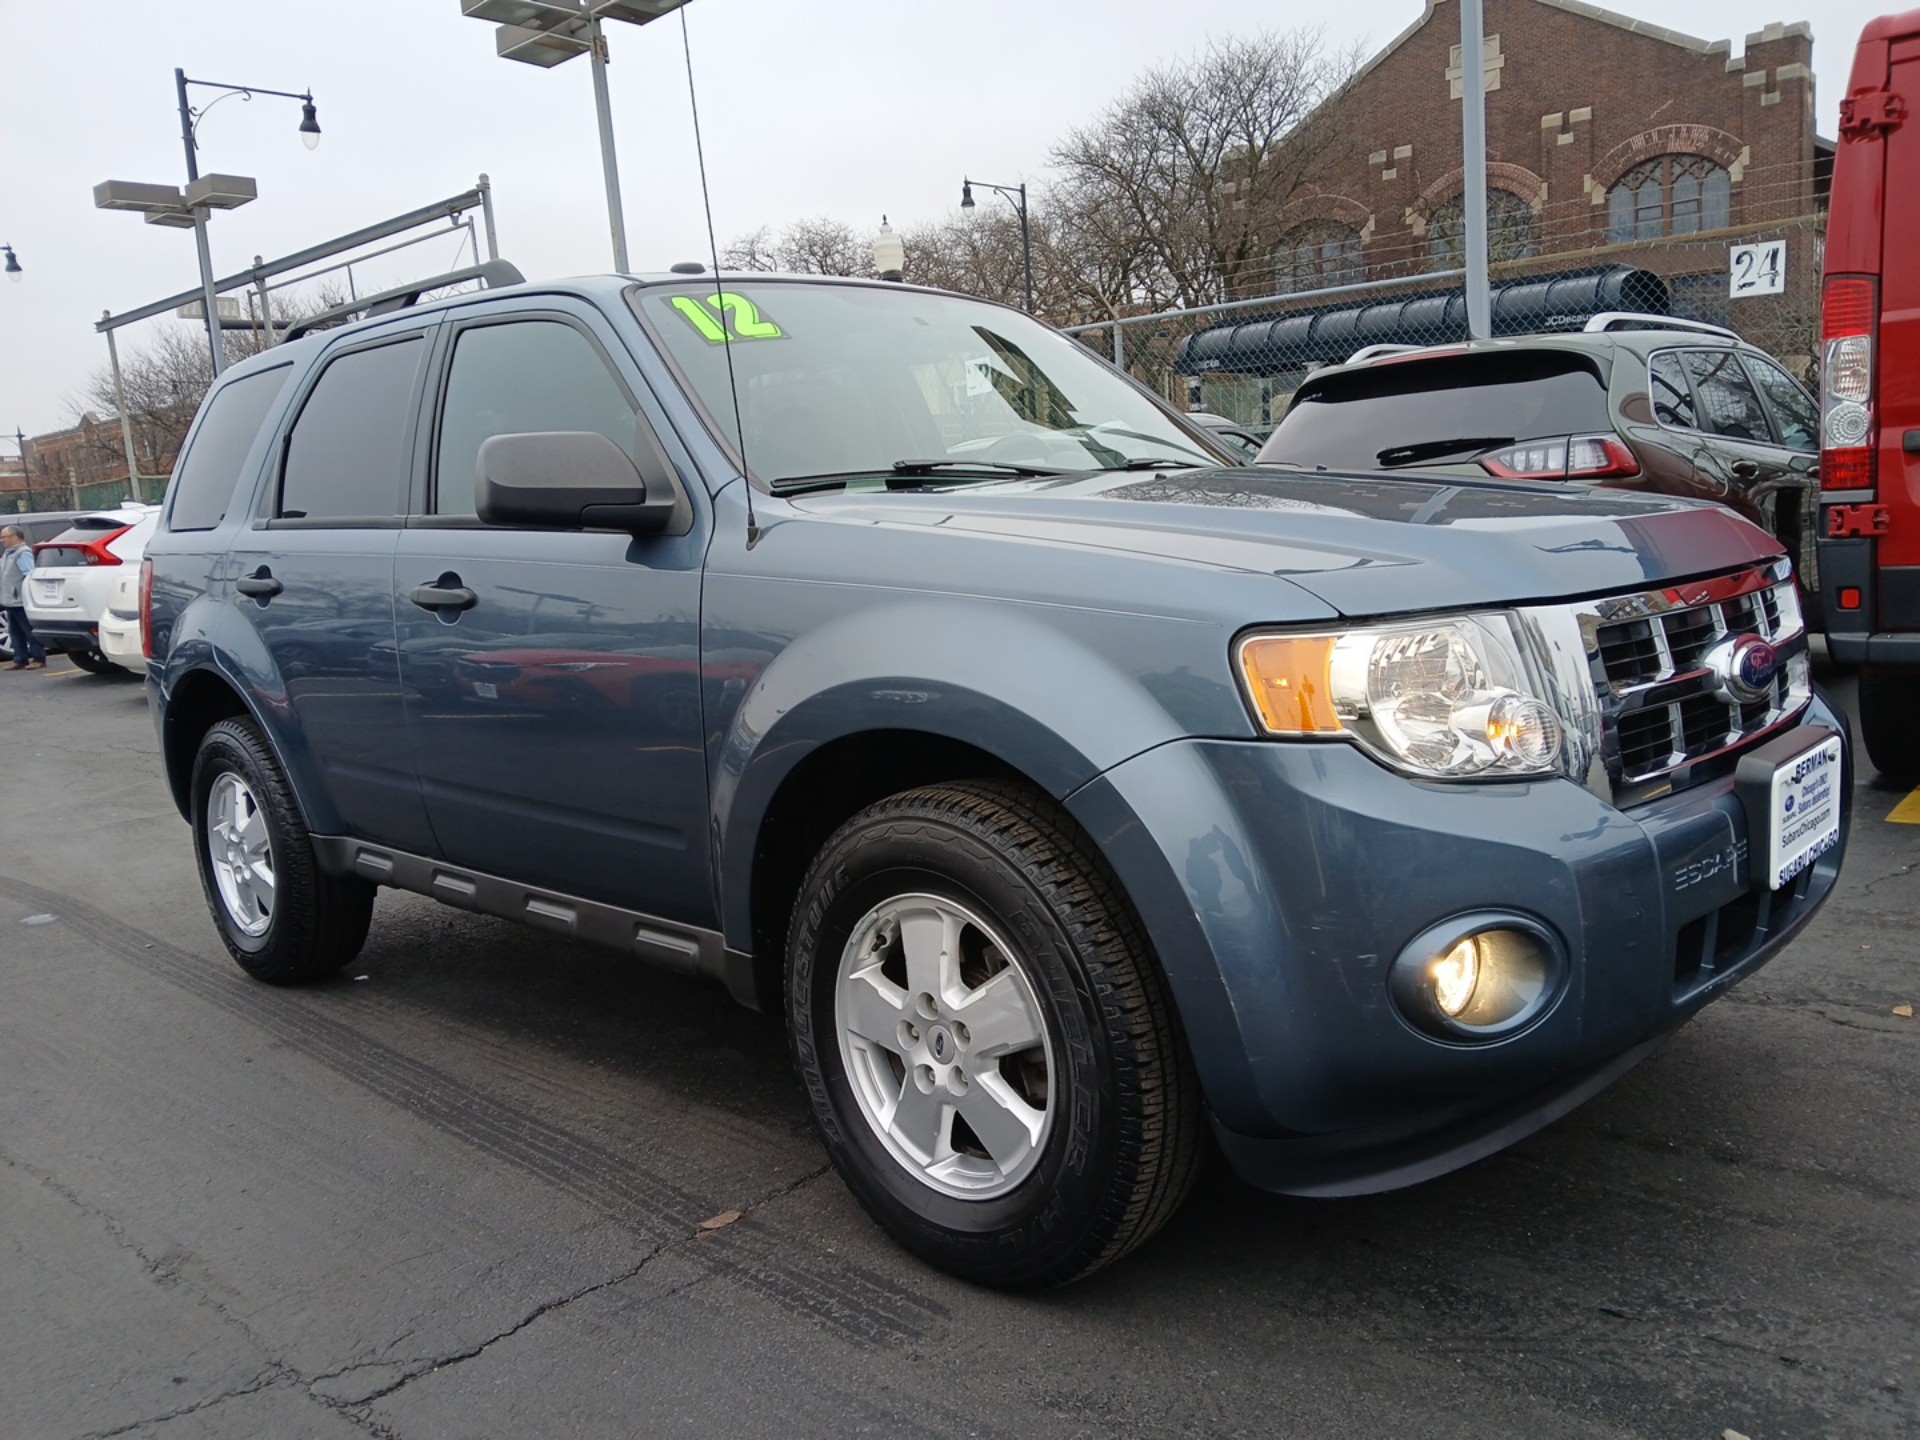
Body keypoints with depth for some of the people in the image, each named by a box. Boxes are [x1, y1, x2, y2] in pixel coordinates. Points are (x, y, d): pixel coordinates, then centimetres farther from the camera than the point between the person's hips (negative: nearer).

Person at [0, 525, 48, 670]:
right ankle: (20, 660, 15)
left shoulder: (23, 553, -12)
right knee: (15, 632, 11)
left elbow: (30, 576, -21)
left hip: (21, 602, -10)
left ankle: (39, 659, -2)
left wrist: (29, 597, -27)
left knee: (30, 631, -5)